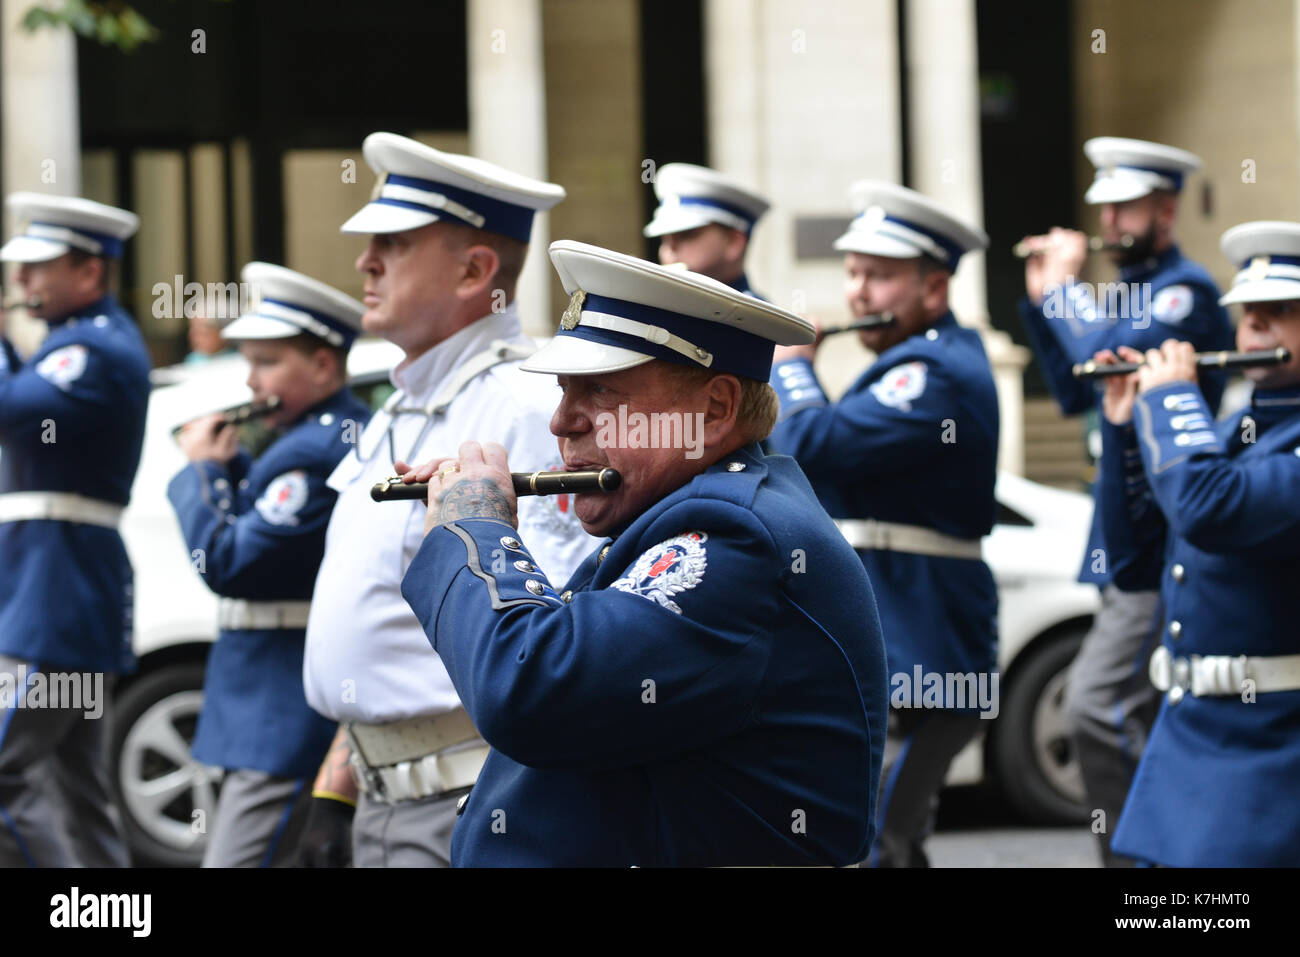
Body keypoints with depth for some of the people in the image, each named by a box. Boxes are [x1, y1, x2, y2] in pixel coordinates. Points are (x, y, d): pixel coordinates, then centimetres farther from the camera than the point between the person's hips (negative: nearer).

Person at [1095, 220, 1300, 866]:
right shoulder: (1233, 428, 14)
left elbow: (1211, 510, -29)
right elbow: (1131, 554, 17)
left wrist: (1173, 399, -14)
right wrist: (1124, 428, 8)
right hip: (1184, 726, 8)